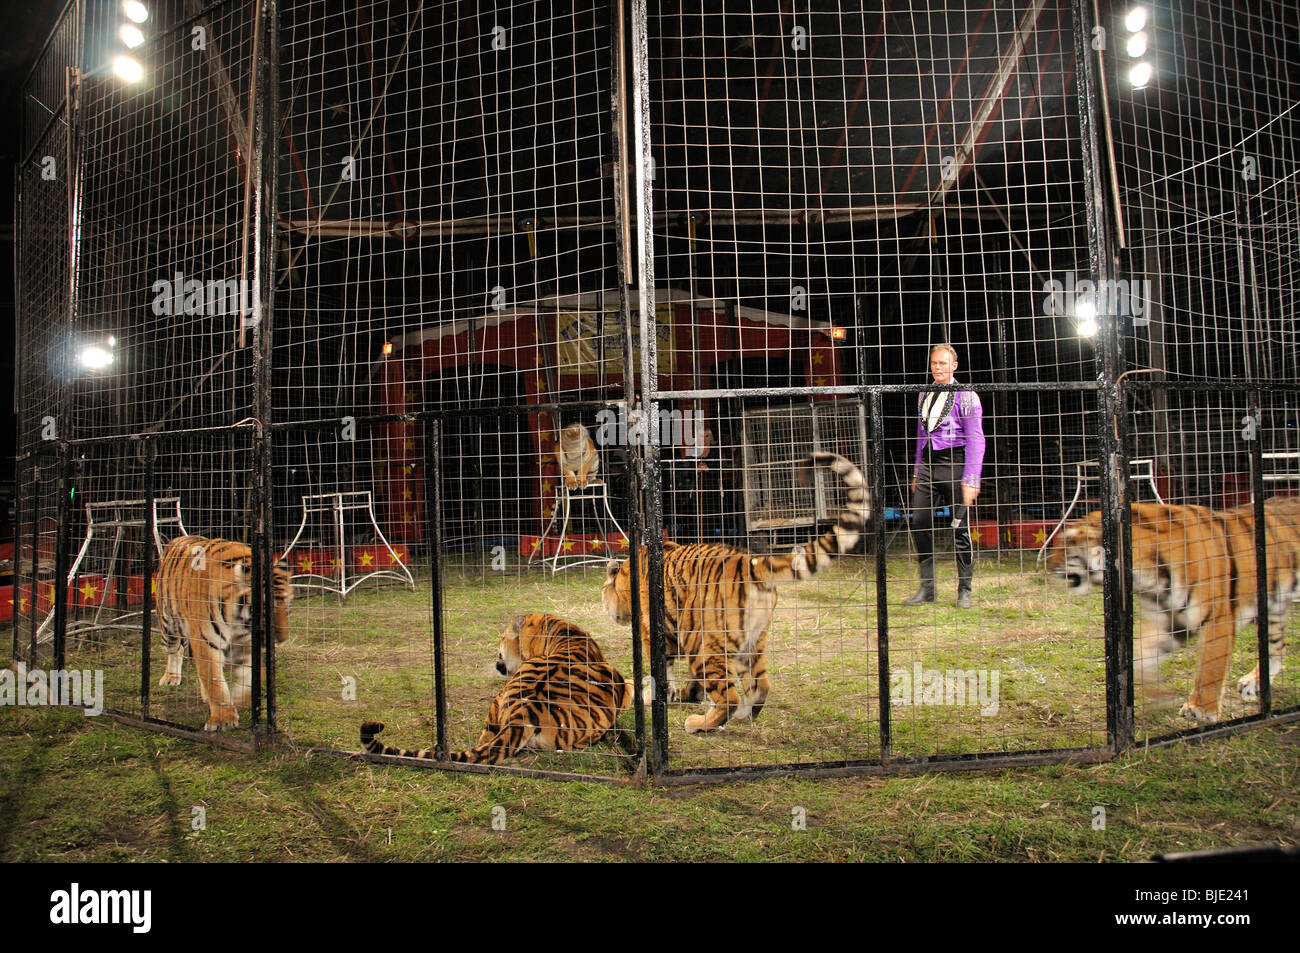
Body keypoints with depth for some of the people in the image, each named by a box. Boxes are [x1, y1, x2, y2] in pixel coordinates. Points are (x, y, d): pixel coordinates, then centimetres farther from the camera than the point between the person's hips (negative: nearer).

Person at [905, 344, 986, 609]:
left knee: (960, 527, -3)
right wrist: (917, 472, 17)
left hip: (954, 462, -5)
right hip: (928, 464, 6)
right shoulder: (925, 395, 17)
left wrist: (971, 480, -14)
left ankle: (964, 590, 8)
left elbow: (976, 440, -7)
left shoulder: (965, 396, -2)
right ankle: (927, 587, 8)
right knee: (920, 524, -1)